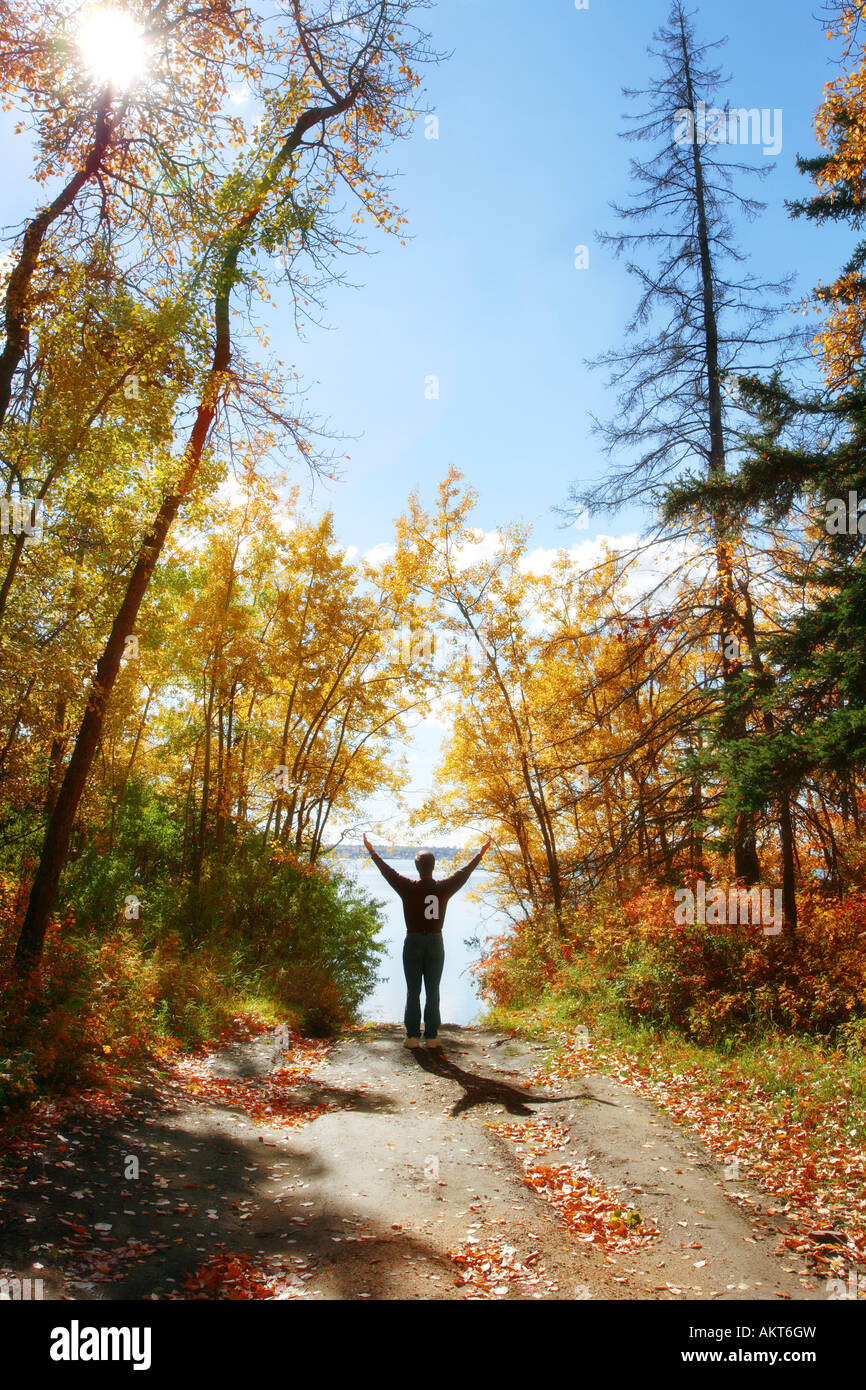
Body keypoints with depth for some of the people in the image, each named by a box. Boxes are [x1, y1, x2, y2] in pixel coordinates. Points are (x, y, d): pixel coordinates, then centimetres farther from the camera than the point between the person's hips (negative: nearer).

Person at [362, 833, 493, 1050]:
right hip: (436, 942, 1)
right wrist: (480, 855, 27)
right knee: (433, 991, 5)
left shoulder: (409, 887, -4)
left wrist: (372, 852, 22)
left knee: (413, 992, 3)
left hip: (413, 942, -1)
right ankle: (431, 1037, 5)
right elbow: (463, 873, 13)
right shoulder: (443, 887, 0)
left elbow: (387, 871, 8)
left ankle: (413, 1036, 3)